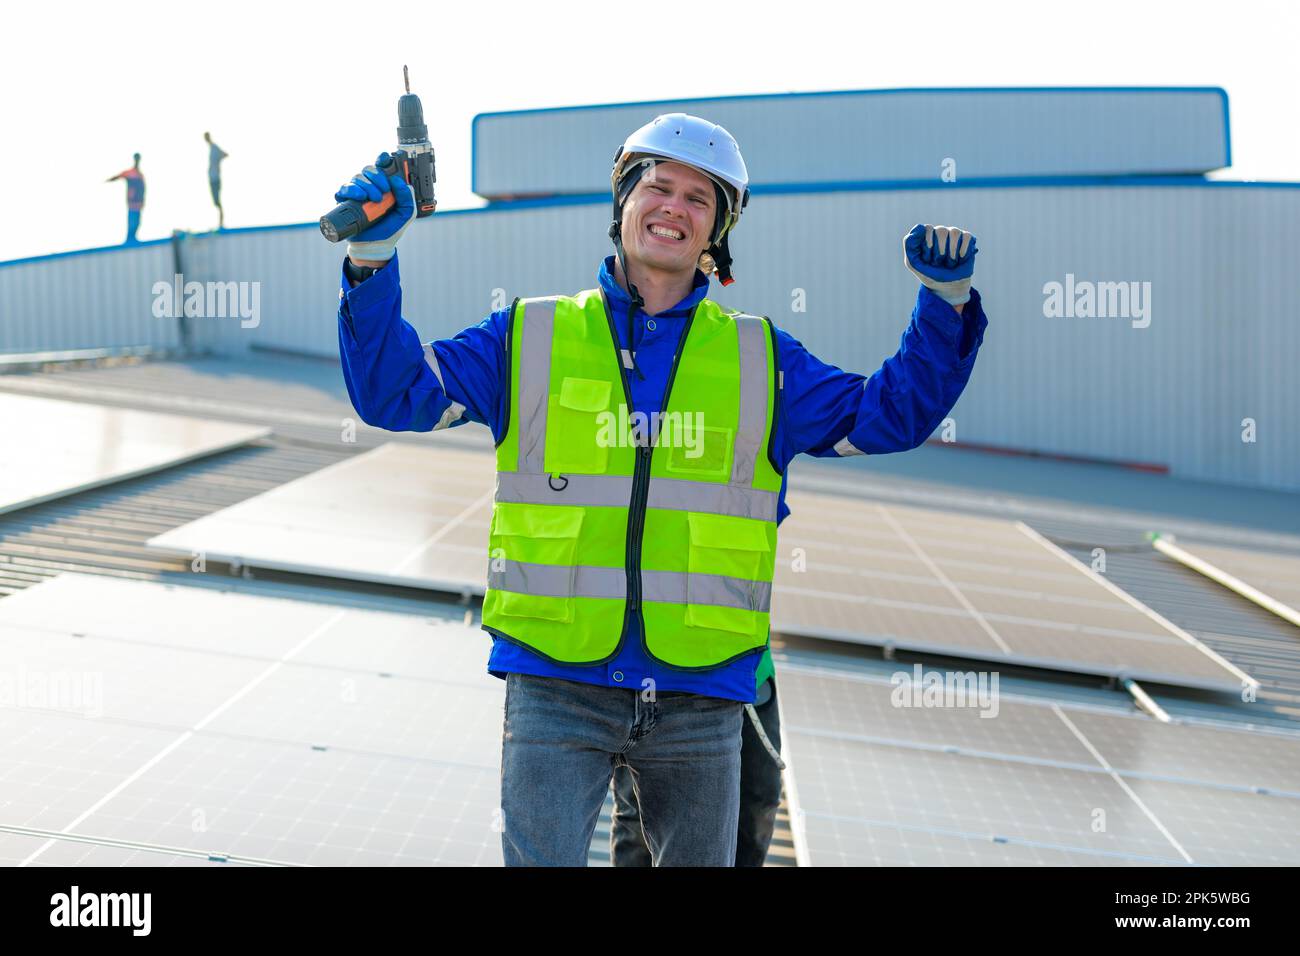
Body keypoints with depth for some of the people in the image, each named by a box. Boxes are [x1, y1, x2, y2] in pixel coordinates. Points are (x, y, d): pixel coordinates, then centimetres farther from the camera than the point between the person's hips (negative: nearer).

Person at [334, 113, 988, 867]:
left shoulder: (760, 360, 11)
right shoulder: (531, 338, 7)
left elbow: (890, 414, 14)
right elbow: (397, 391, 3)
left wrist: (945, 301, 2)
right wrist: (374, 259, -9)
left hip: (701, 700, 2)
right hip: (556, 688, -2)